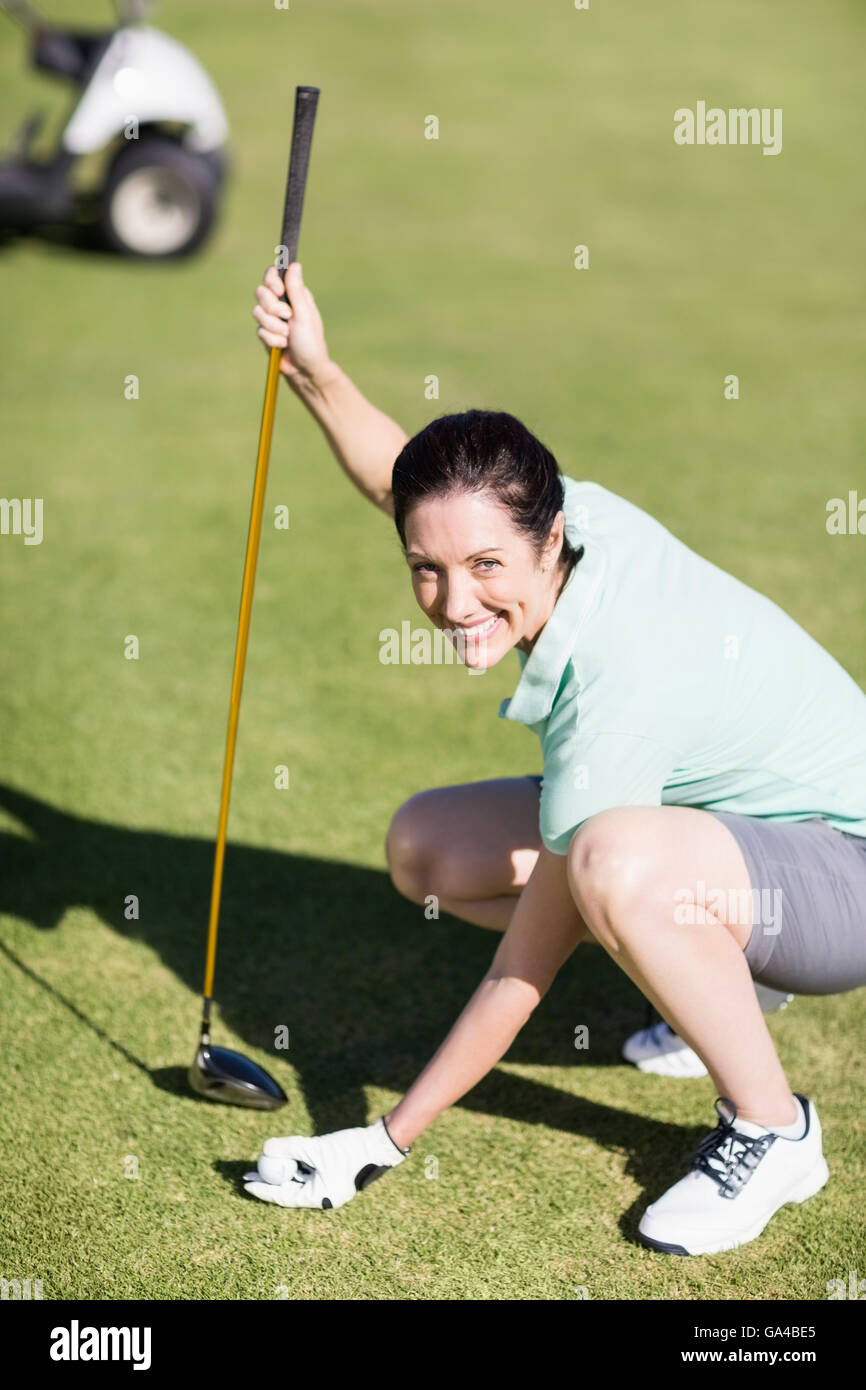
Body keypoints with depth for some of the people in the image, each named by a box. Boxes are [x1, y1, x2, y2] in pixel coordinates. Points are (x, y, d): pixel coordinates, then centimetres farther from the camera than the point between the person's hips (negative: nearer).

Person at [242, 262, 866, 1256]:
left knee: (617, 864, -40)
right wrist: (316, 373, -3)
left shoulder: (618, 682, -35)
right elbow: (406, 483, 10)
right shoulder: (573, 511, -15)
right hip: (710, 821, 9)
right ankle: (716, 972, 18)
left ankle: (772, 1133, -14)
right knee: (424, 846, 3)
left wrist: (386, 1141, -20)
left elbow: (528, 963, -28)